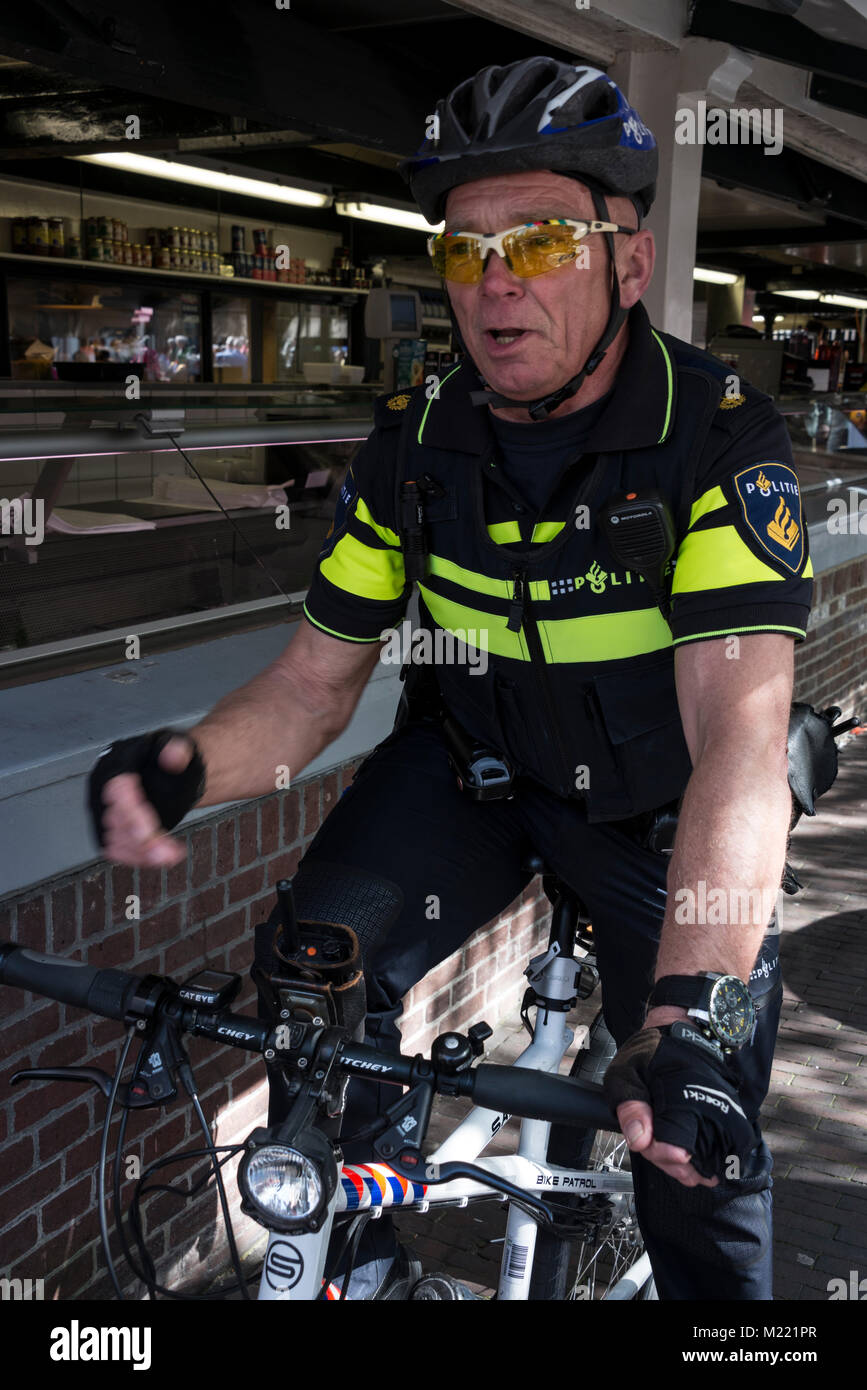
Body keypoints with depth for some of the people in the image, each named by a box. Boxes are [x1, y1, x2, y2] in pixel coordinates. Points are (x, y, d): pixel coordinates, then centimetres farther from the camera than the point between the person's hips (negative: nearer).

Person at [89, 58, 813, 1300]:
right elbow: (316, 679, -7)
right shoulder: (417, 441, -11)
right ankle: (352, 1253, 6)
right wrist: (185, 766, -30)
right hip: (472, 765, 3)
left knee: (694, 1152, -4)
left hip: (659, 809, -2)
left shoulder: (722, 439, -24)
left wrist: (692, 1010, -50)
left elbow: (740, 735, -37)